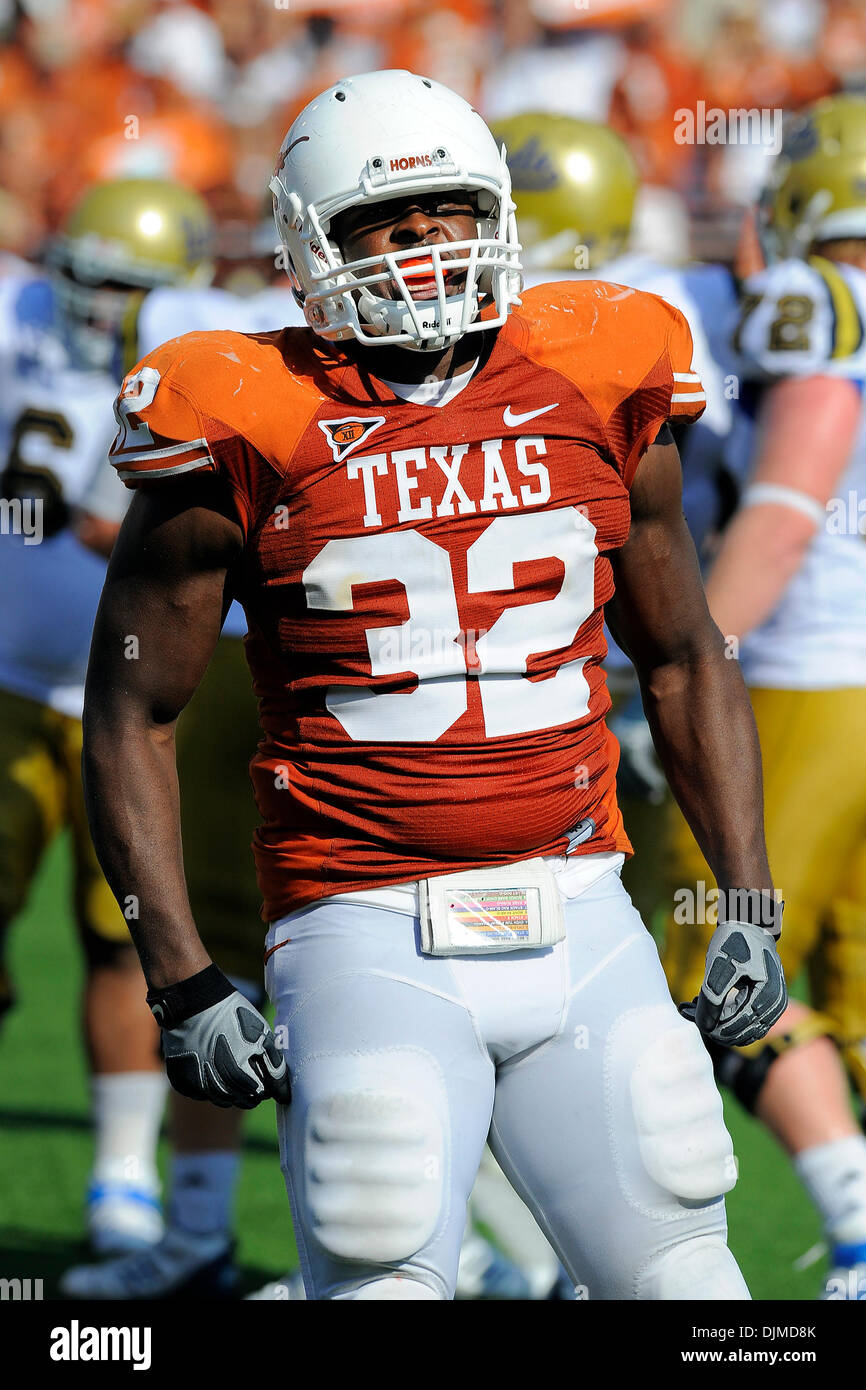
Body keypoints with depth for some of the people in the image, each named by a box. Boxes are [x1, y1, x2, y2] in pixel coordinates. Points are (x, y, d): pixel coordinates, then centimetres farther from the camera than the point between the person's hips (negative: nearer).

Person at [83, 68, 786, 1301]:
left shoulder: (598, 394, 6)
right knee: (385, 1283, -7)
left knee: (680, 1275, 3)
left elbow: (684, 660, 18)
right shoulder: (250, 433, -4)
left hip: (578, 918, 3)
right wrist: (182, 987, -5)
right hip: (371, 944, -3)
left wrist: (750, 906, 11)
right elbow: (132, 715, 2)